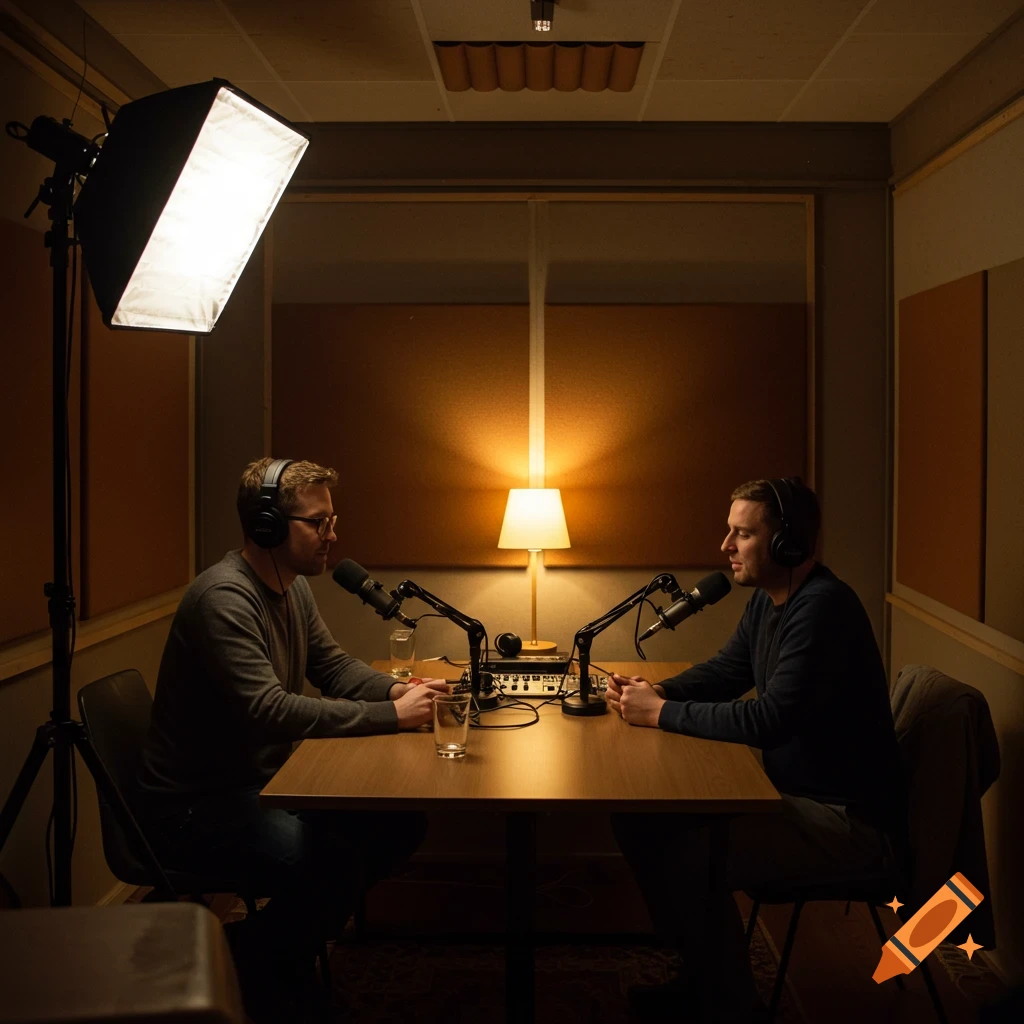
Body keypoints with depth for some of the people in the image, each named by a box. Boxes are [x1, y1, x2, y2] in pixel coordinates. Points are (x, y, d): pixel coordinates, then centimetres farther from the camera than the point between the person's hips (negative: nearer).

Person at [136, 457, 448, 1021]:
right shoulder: (225, 597, -24)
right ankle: (247, 964, 0)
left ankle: (290, 926, 14)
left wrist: (398, 689, -8)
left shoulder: (293, 586, 7)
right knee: (336, 862, -29)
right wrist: (390, 716, -29)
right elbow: (269, 710, -32)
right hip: (196, 805, -9)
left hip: (264, 782, 10)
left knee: (402, 822, -3)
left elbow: (333, 665, 13)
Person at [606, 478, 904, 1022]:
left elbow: (769, 720, -29)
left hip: (849, 820, -10)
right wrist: (655, 690, -2)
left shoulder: (823, 607, -23)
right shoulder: (767, 598, 7)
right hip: (794, 791, 10)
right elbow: (727, 671, 18)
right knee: (640, 820, 3)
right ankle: (701, 975, 18)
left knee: (681, 856, -23)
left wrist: (662, 712, -20)